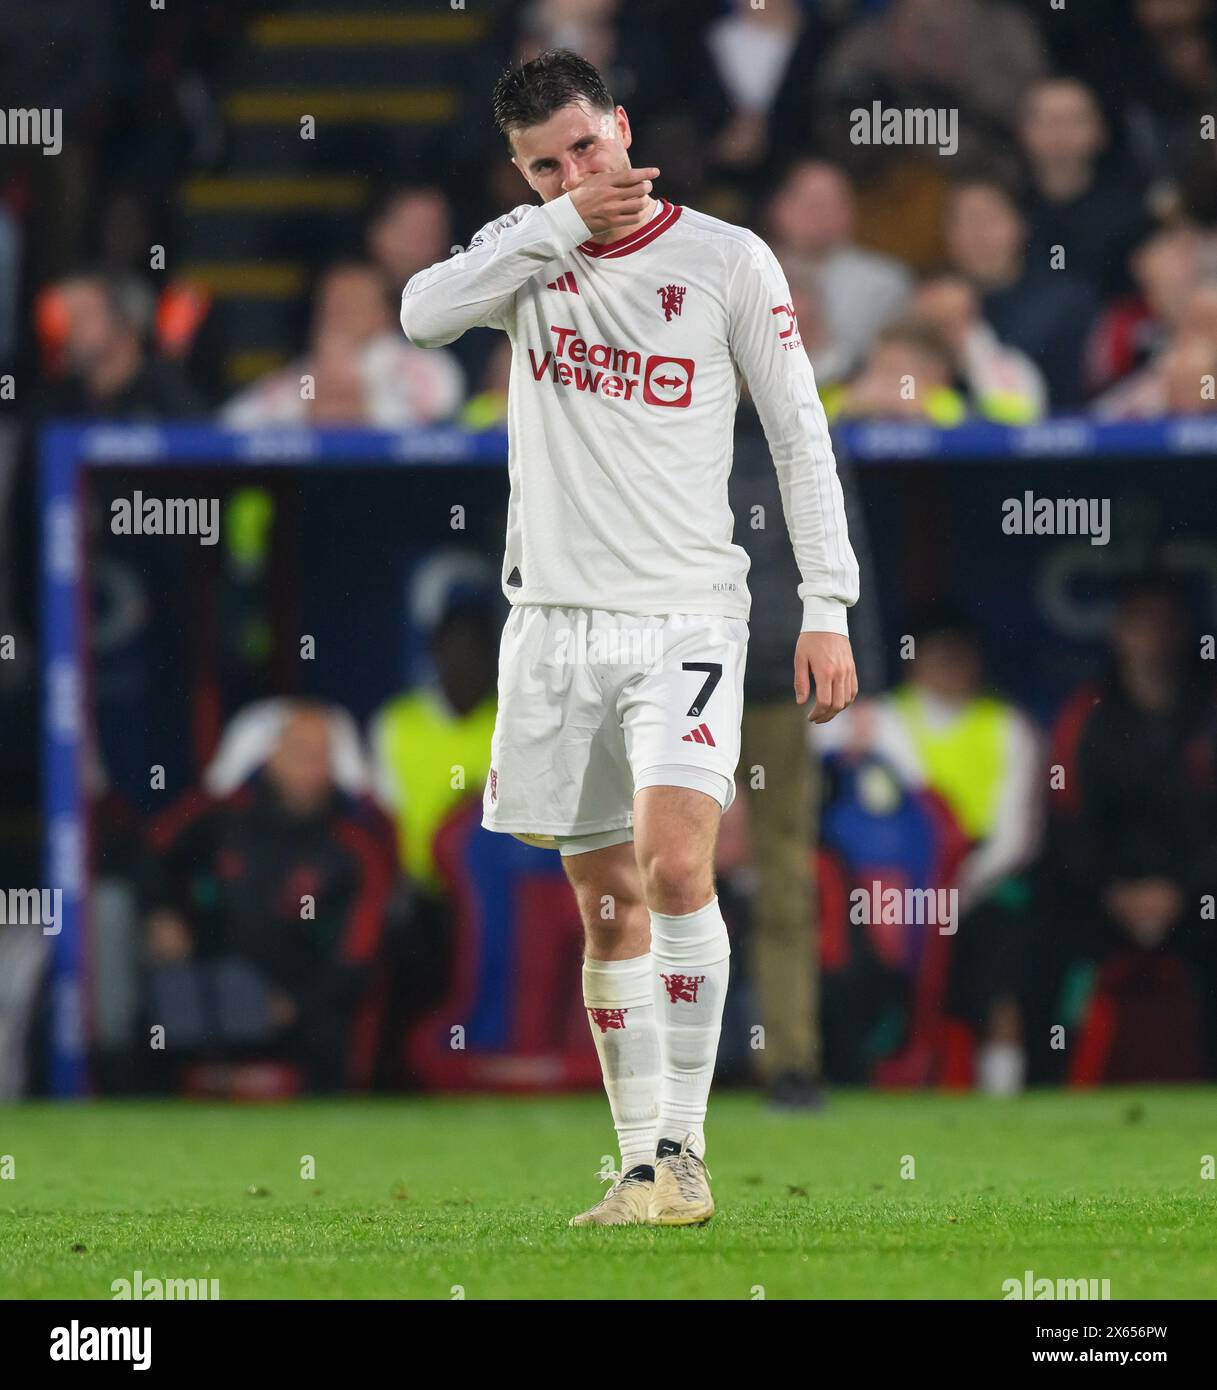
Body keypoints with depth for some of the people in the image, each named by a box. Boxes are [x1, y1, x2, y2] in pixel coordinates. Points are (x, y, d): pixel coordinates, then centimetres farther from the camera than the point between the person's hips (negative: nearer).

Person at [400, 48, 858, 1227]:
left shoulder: (730, 261, -1)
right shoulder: (525, 249, 7)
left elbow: (800, 436, 2)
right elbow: (423, 314, -13)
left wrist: (826, 609, -4)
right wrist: (562, 222, -16)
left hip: (683, 619, -3)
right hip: (555, 620, 3)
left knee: (674, 861, -20)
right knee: (607, 902, 6)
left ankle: (684, 1148, -14)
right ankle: (640, 1164, 11)